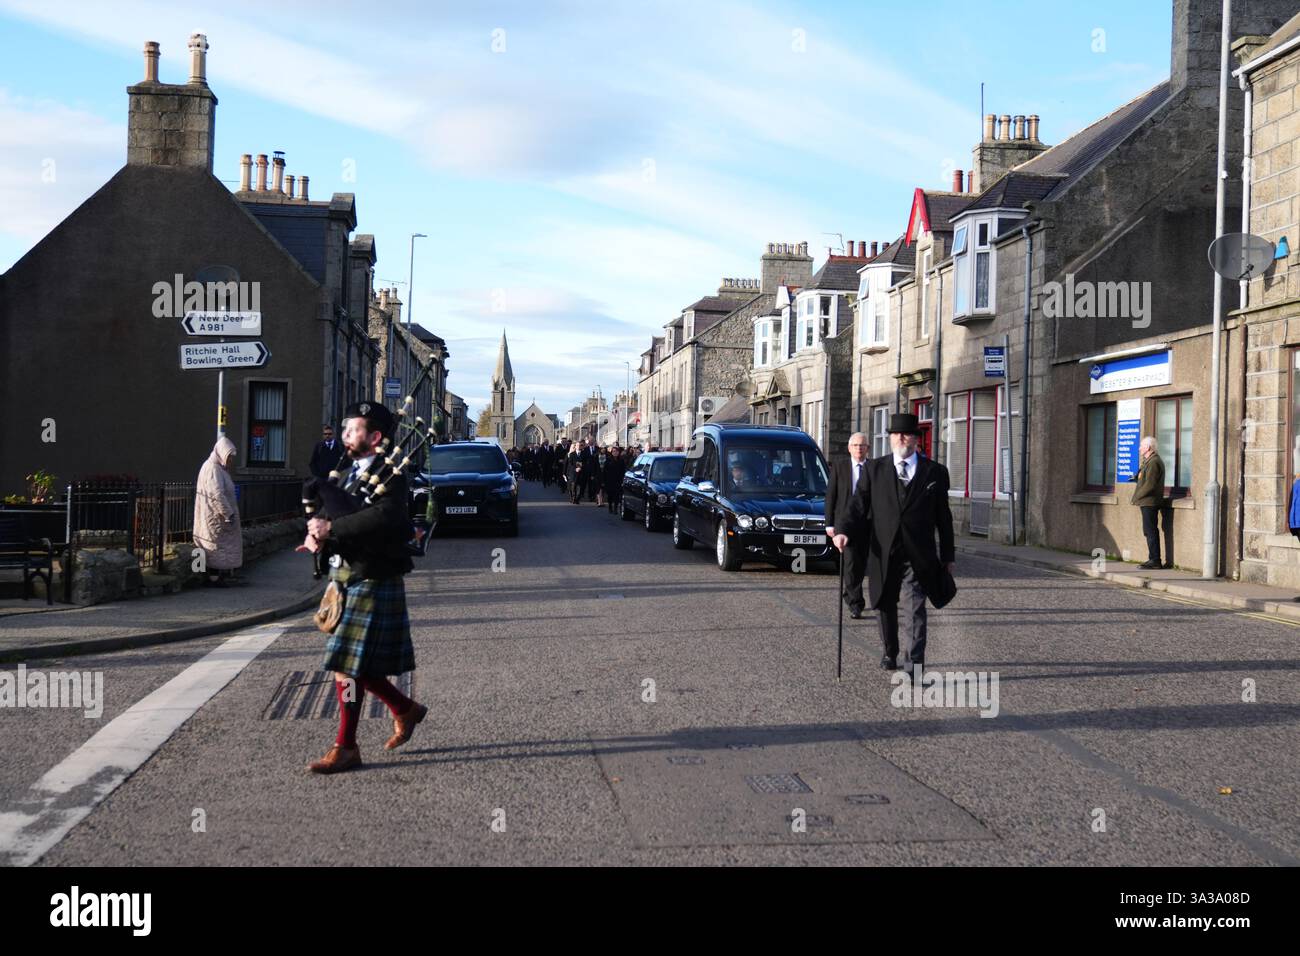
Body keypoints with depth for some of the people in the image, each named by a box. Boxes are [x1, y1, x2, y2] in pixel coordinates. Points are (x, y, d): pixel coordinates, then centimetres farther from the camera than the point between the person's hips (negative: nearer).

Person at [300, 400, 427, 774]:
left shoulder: (389, 475, -14)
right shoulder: (353, 473, 15)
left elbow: (386, 516, -32)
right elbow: (331, 512, 15)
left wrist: (331, 528, -27)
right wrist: (317, 529, -8)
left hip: (372, 584, -9)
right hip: (347, 579, 9)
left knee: (348, 665, -6)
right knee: (354, 665, 14)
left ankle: (345, 748, 2)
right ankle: (405, 710, 33)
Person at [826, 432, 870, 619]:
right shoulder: (839, 466, 3)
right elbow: (830, 496, 3)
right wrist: (829, 523, -2)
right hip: (846, 521, -2)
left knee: (861, 564, 11)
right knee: (851, 562, -12)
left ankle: (850, 595, 31)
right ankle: (855, 603, -10)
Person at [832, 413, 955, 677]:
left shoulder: (934, 472, 4)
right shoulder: (874, 469, 6)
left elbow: (943, 516, 7)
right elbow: (858, 505, 1)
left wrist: (948, 555, 7)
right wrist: (844, 531, -17)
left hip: (918, 556, -2)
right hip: (884, 553, 2)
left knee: (916, 610, -10)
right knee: (887, 607, 16)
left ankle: (913, 665, -10)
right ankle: (890, 653, 36)